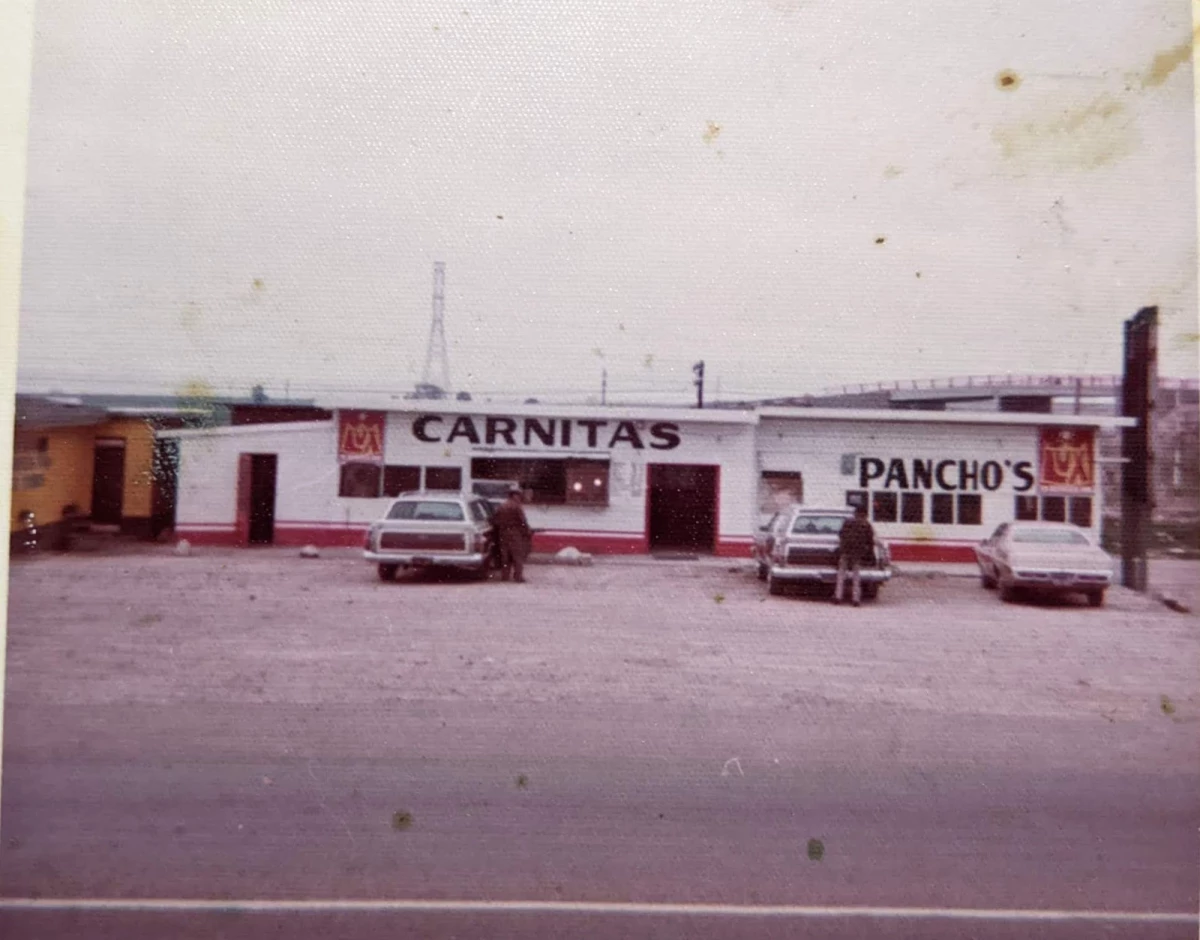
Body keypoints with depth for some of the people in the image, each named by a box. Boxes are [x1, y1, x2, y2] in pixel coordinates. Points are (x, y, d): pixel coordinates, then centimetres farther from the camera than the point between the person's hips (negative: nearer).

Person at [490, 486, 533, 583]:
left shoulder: (500, 506, 12)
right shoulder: (516, 507, -9)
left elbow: (494, 520, 12)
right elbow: (522, 521, -12)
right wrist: (528, 532, -2)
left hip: (503, 534, 6)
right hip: (515, 533, -6)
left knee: (505, 557, 12)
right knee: (518, 556, -2)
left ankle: (504, 576, 14)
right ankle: (518, 577, -5)